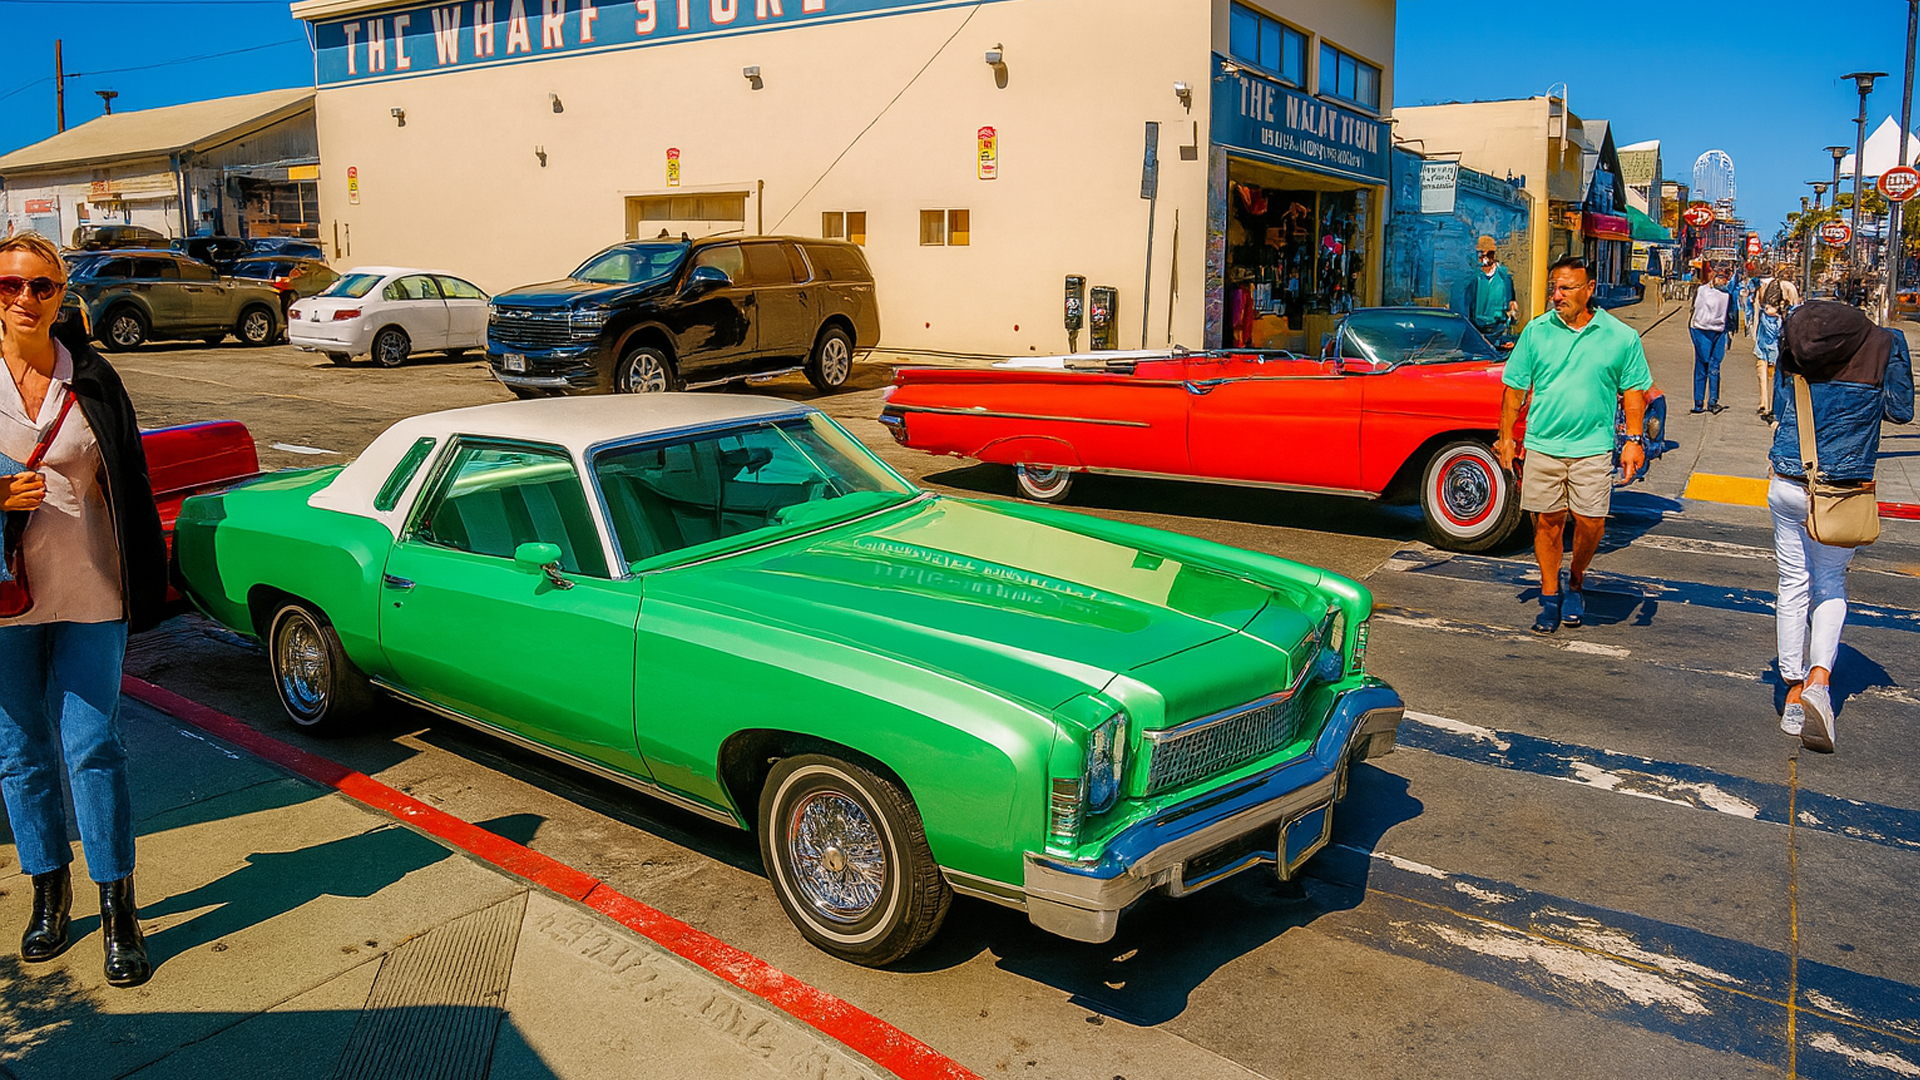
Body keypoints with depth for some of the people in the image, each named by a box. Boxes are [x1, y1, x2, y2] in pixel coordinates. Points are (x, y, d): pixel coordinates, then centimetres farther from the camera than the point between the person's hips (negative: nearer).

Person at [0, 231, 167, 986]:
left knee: (93, 747, 1)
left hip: (90, 595, -1)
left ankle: (117, 907, 11)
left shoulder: (93, 380, 1)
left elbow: (129, 485, 6)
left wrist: (142, 586, 5)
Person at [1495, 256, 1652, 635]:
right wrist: (1506, 437, 7)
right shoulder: (1536, 331, 3)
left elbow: (1633, 391, 8)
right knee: (1547, 520, 4)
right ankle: (1550, 598, 18)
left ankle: (1575, 582, 24)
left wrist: (1634, 440, 0)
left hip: (1593, 447, -1)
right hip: (1542, 446, 1)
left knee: (1590, 523, -3)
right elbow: (1515, 388, 8)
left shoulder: (1621, 337, 1)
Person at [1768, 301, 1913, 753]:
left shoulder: (1793, 342, 2)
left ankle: (1794, 695, 16)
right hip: (1845, 490, -2)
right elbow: (1900, 410, 5)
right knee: (1831, 586, 14)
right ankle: (1818, 677, -8)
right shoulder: (1883, 346, -6)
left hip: (1786, 484, 2)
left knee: (1793, 585, 11)